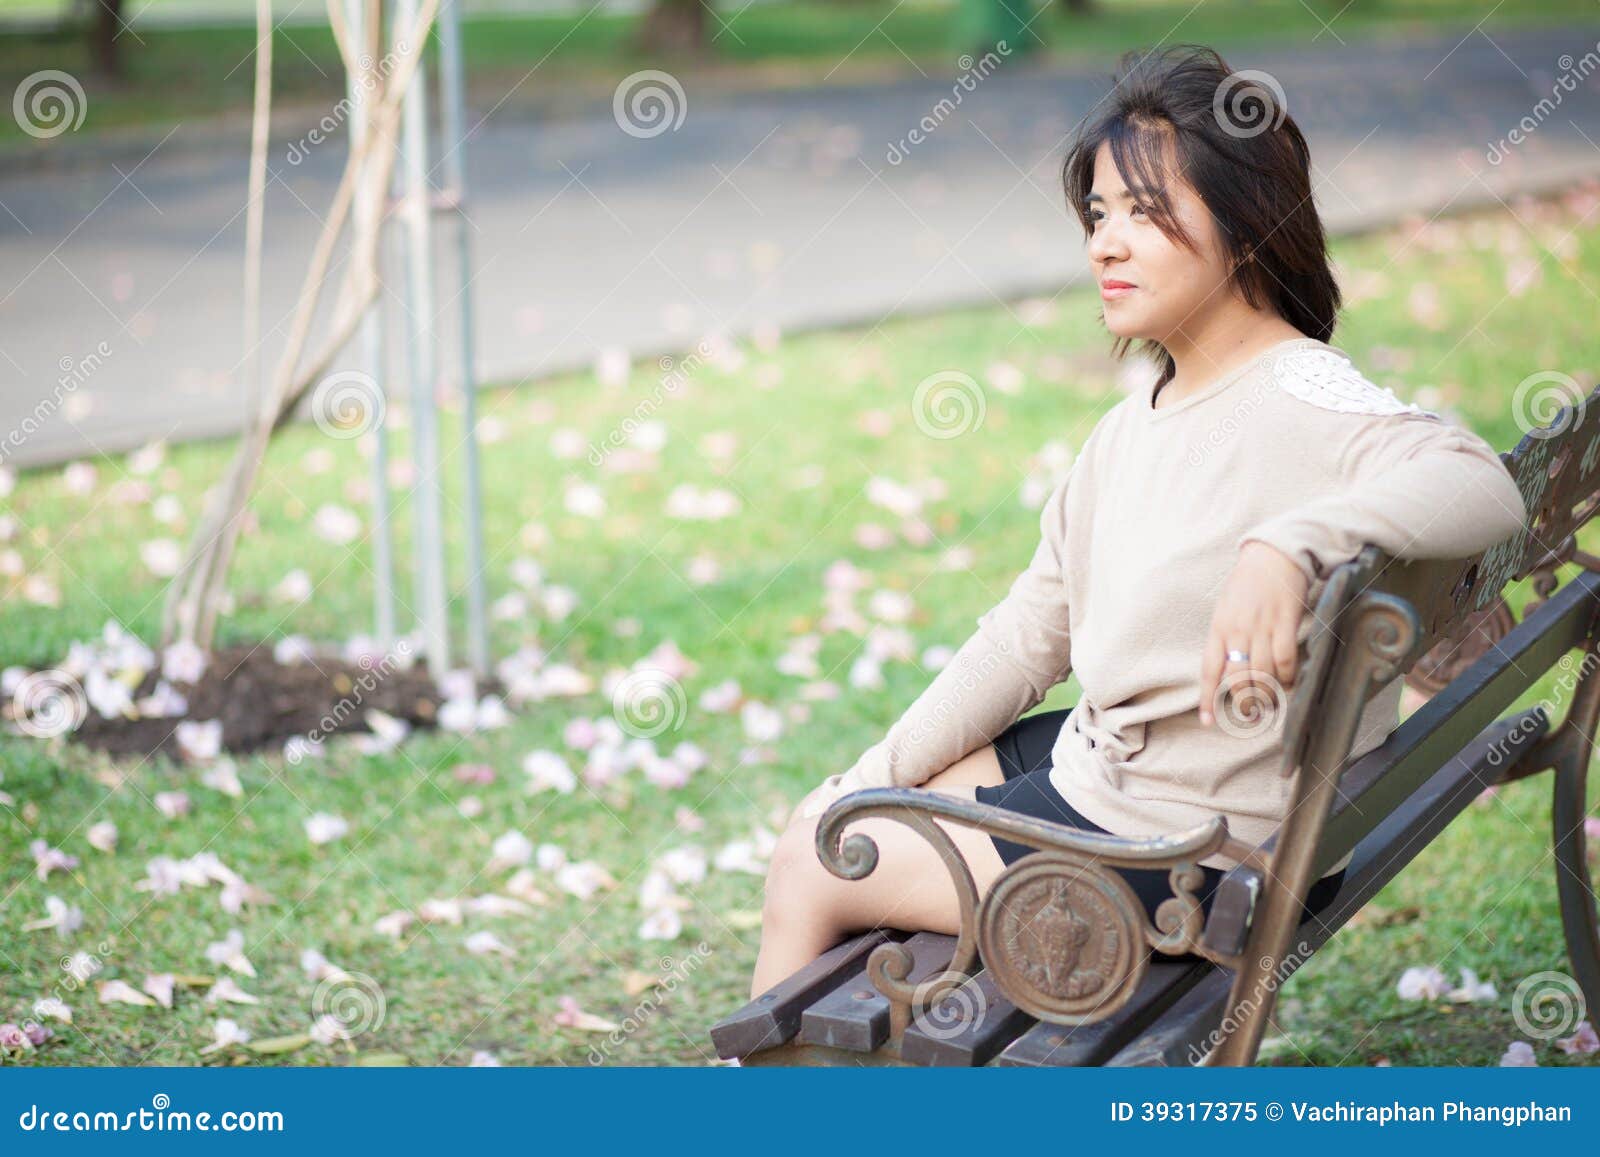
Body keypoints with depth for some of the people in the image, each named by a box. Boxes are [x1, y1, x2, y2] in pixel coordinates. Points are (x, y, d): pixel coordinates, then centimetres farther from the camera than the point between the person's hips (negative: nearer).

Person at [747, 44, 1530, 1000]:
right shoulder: (1142, 417, 6)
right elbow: (1033, 630, 12)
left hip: (1204, 849, -8)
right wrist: (879, 775, 11)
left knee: (807, 876, 1)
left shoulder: (1302, 401, -23)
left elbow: (1483, 490, -42)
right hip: (1099, 759, 8)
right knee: (820, 826, 16)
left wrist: (1288, 546, -56)